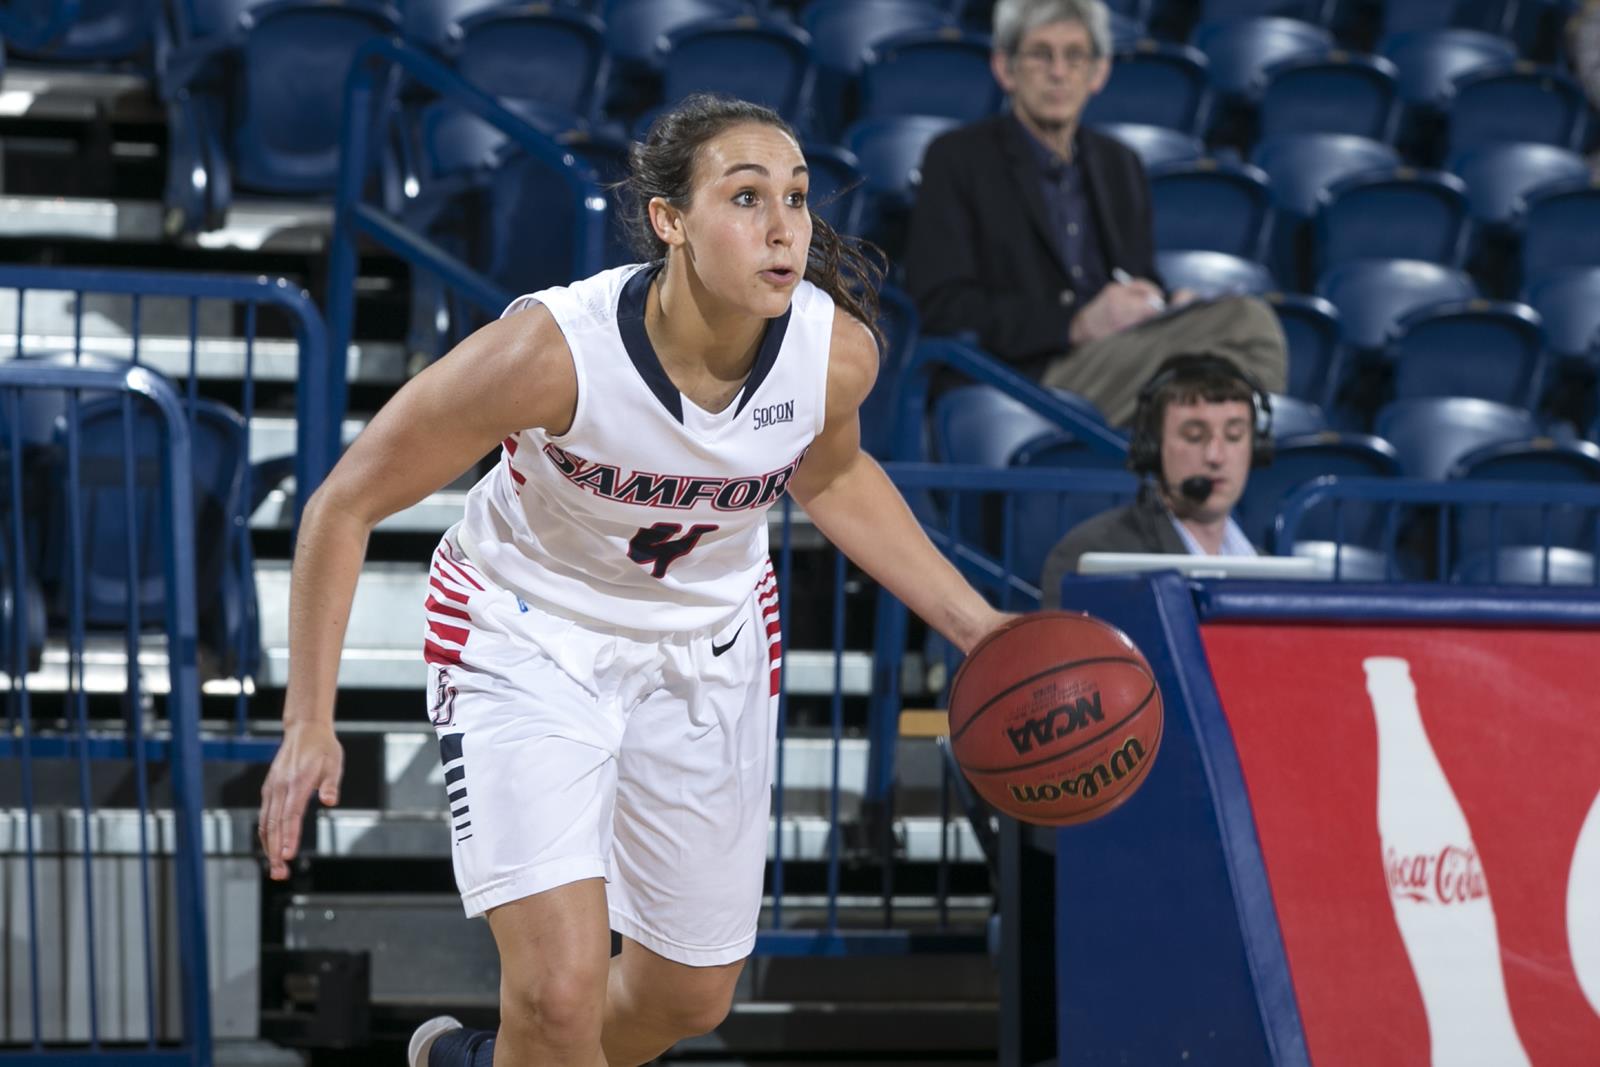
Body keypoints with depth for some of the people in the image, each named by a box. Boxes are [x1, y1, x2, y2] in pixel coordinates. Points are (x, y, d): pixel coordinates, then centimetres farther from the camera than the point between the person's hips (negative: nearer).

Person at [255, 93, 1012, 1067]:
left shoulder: (838, 351, -21)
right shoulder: (549, 352, -33)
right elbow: (347, 505, -21)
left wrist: (975, 626, 1)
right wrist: (309, 724, -23)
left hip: (711, 648, 5)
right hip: (527, 638, -4)